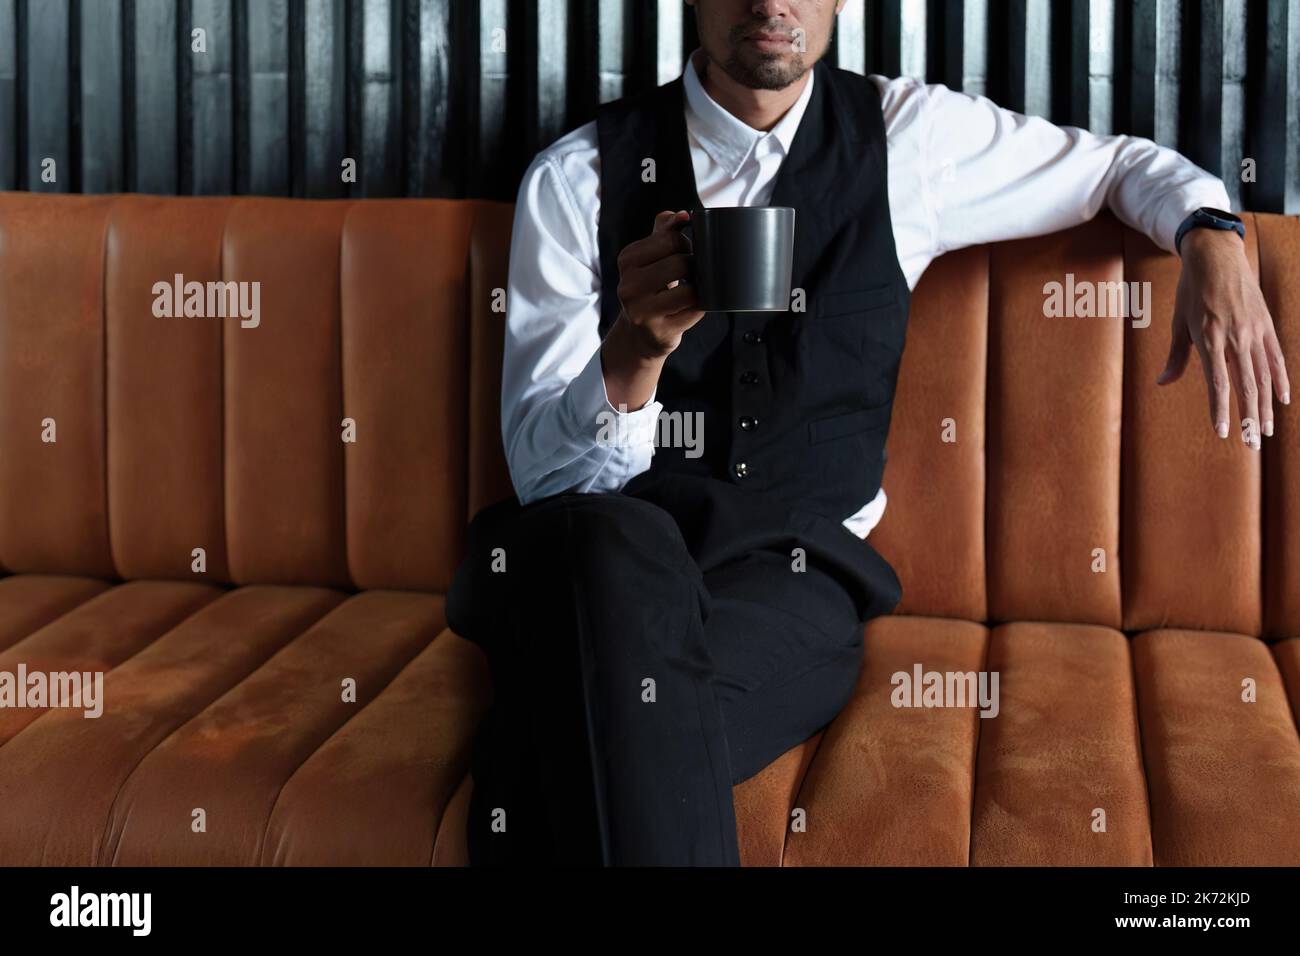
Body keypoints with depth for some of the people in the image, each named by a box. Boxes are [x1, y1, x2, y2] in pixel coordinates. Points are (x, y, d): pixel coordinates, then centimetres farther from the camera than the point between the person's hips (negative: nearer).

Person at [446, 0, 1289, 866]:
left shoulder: (910, 136, 8)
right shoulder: (576, 176, 2)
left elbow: (1123, 163, 24)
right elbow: (543, 474, -3)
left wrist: (1213, 241, 2)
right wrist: (637, 347, -24)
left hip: (796, 575, 0)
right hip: (592, 560, 1)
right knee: (601, 538, -38)